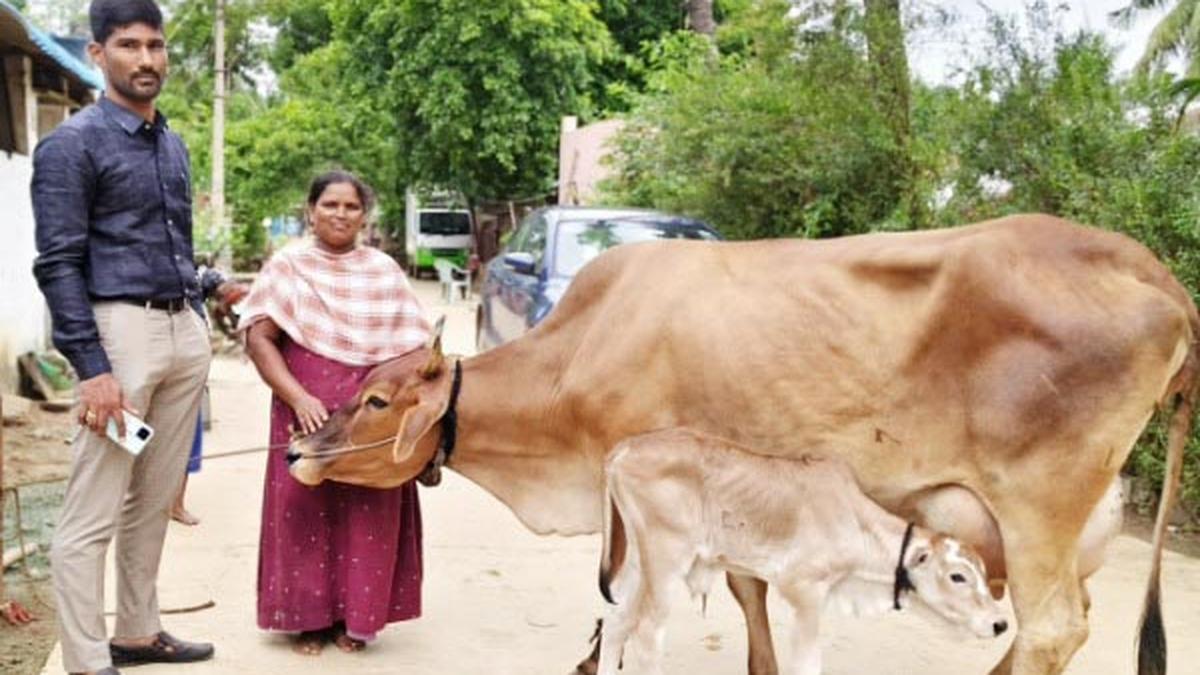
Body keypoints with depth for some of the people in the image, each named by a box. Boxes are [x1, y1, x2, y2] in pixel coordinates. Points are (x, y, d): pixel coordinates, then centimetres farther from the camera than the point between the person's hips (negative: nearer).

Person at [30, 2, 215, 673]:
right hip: (121, 327, -7)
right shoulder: (72, 144, -6)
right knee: (93, 513, -4)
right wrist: (92, 367, -18)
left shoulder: (174, 145, 16)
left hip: (186, 330, 8)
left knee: (155, 500, 14)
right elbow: (59, 263, -12)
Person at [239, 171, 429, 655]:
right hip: (305, 411, -1)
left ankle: (356, 618, 13)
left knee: (367, 517, 0)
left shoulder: (385, 271, 11)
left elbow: (412, 346, 7)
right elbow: (258, 338, -3)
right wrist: (298, 398, -14)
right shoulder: (286, 266, 6)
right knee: (304, 513, 1)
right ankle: (308, 618, 14)